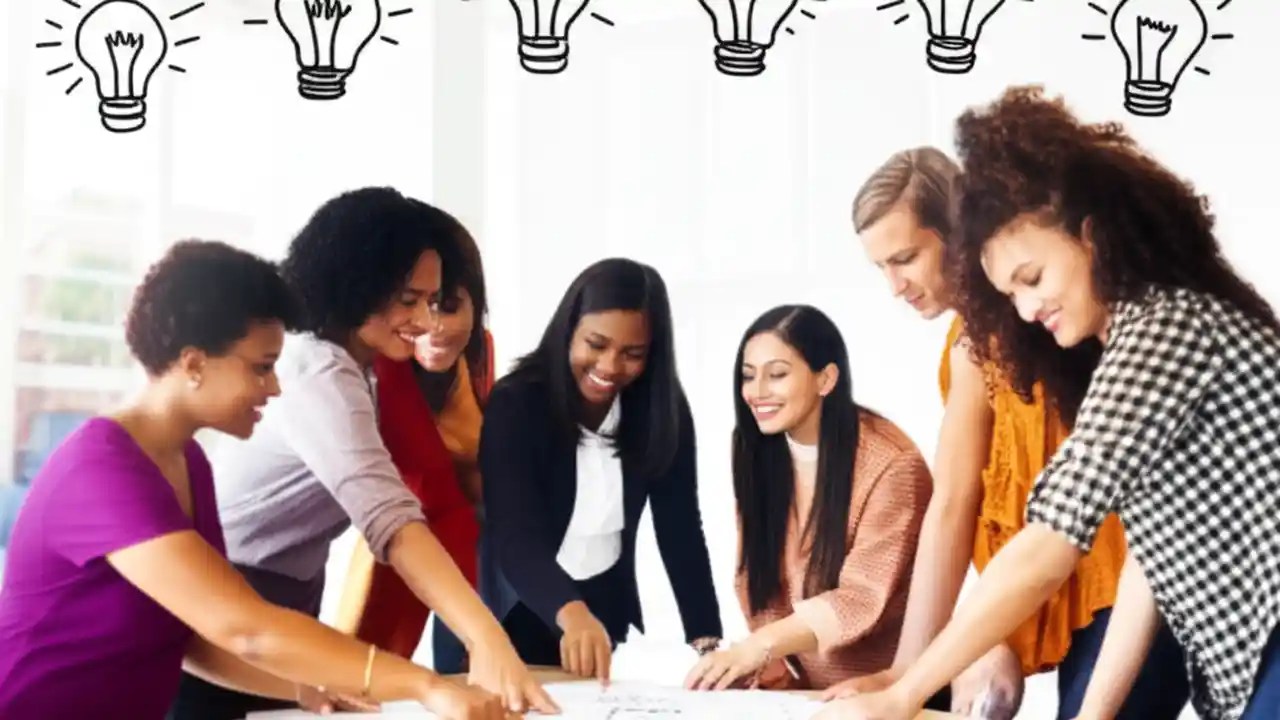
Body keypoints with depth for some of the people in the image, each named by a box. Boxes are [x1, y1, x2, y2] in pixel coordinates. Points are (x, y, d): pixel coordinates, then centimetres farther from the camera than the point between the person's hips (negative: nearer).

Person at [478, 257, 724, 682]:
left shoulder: (663, 409, -8)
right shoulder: (516, 403, -20)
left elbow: (680, 529, -9)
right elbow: (515, 537, -31)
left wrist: (706, 640, -21)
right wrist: (571, 614, -49)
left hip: (608, 613, 3)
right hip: (520, 618, -3)